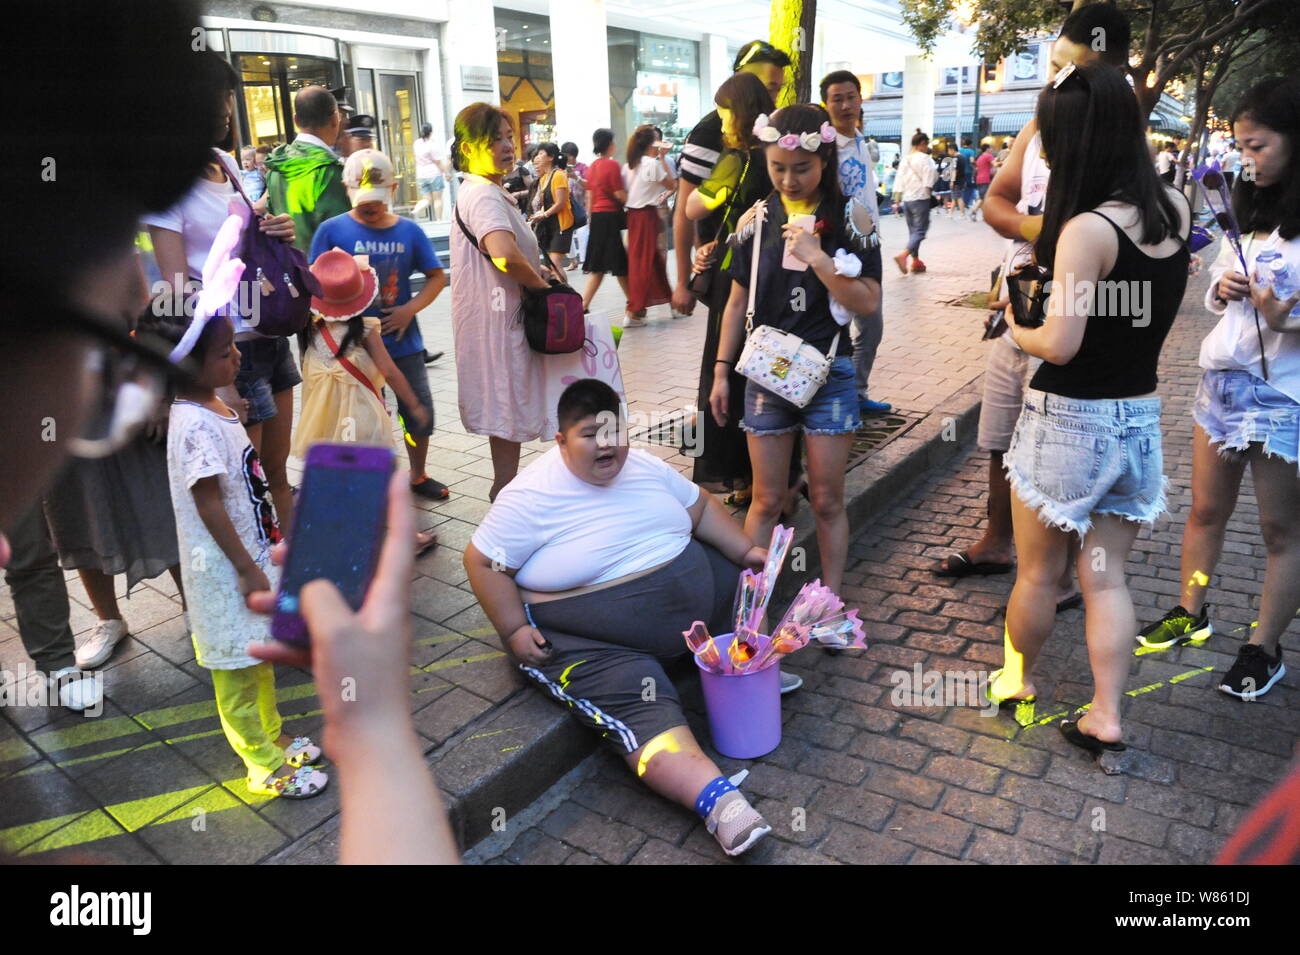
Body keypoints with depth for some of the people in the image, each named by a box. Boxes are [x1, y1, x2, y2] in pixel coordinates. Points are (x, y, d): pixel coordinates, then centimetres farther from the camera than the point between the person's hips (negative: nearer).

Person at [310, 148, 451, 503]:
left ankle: (418, 476, 35)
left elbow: (437, 277, 3)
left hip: (404, 340, 3)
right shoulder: (332, 230, -6)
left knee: (420, 411, 12)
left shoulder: (408, 231, 0)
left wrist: (410, 309, -11)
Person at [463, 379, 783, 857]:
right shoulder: (532, 496, -15)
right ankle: (718, 801, -41)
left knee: (746, 577, 11)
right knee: (643, 711, -29)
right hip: (600, 645, -7)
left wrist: (747, 551, 2)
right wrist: (515, 630, -18)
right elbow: (482, 561, -11)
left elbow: (700, 508, 12)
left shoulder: (643, 465, 3)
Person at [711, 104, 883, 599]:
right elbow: (738, 301, 7)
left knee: (827, 501, 7)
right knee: (767, 500, 7)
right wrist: (721, 371, 6)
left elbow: (868, 302, -10)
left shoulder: (850, 218, -4)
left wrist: (818, 259, -20)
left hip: (828, 373, -1)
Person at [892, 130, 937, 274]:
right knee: (920, 230, -5)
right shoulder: (924, 158, -9)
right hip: (920, 198, -7)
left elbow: (899, 183, 8)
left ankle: (916, 261, 18)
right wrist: (929, 193, 3)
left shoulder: (904, 159, 9)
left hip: (906, 199, 7)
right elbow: (929, 181, -12)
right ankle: (903, 255, -24)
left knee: (913, 230, 14)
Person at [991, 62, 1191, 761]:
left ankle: (1015, 679, 34)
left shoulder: (1086, 229, -21)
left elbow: (1060, 344, -24)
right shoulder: (1175, 209, 1)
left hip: (1069, 420, -7)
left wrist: (1015, 329, -1)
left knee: (1038, 574, 13)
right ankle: (1105, 717, 19)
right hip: (1140, 419, 7)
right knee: (1105, 576, 15)